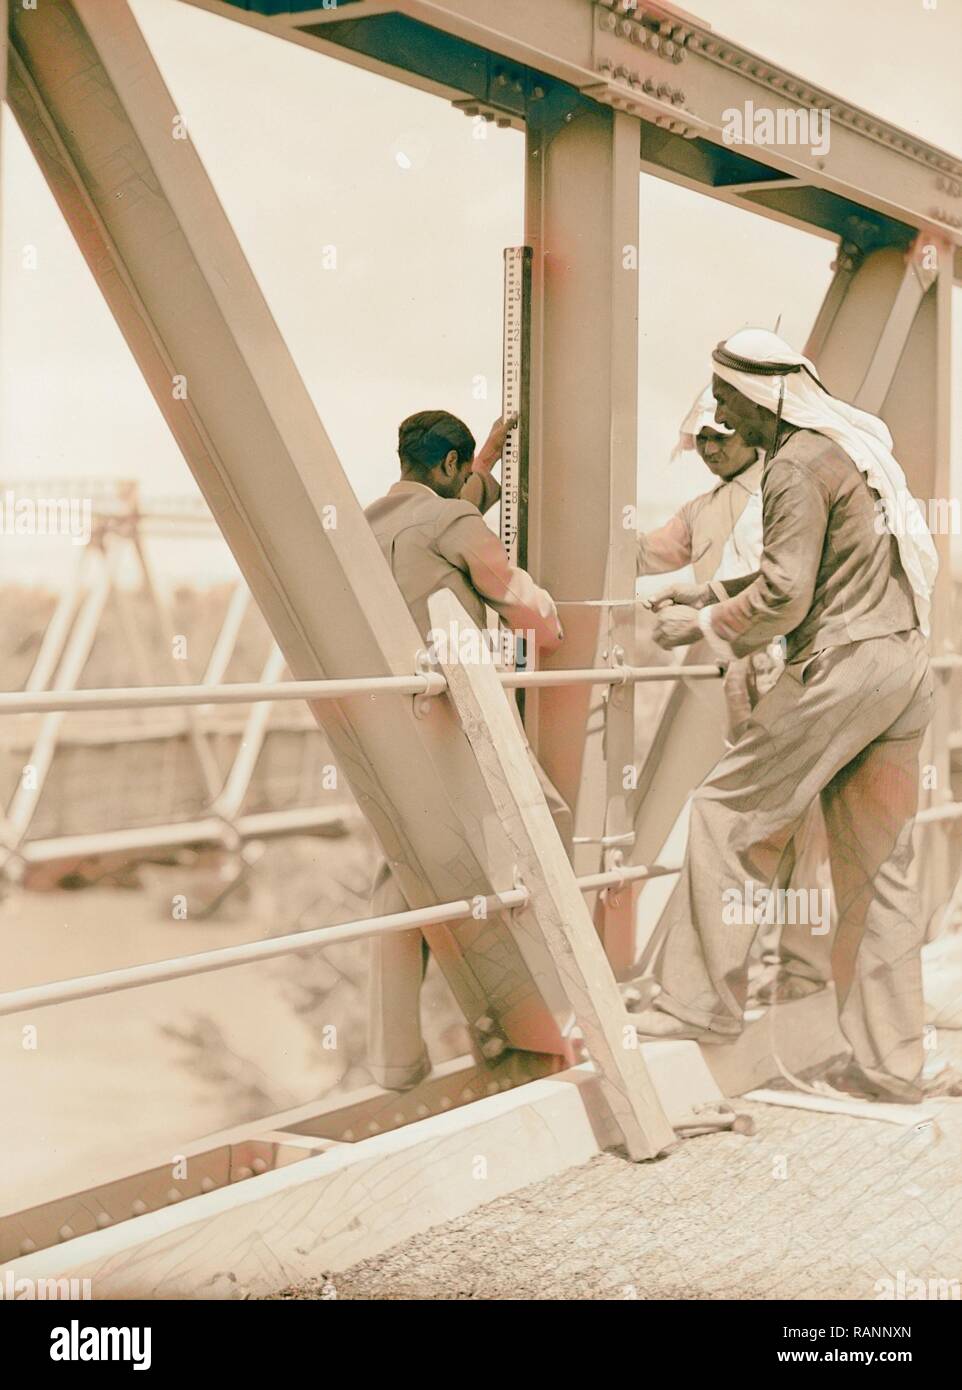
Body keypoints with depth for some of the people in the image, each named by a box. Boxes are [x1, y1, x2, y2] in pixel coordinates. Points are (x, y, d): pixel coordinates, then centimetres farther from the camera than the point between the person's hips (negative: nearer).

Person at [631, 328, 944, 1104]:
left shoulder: (798, 464, -10)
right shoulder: (856, 445, 20)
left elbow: (785, 597, -16)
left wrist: (703, 625, -1)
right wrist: (715, 594, 23)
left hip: (844, 666, -9)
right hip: (906, 663, 9)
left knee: (729, 815, 0)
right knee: (879, 867, 8)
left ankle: (702, 1003, 4)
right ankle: (889, 1064, 11)